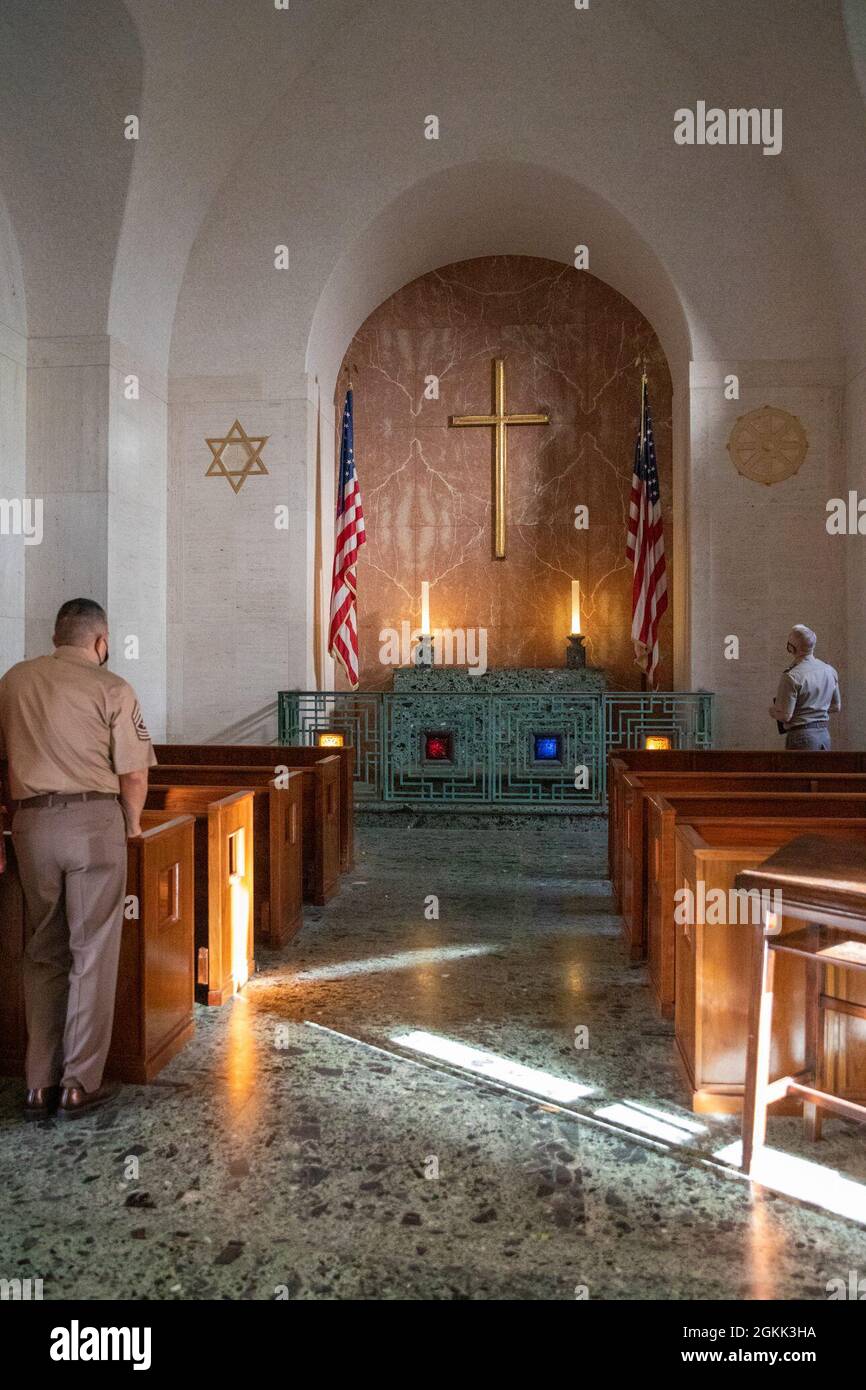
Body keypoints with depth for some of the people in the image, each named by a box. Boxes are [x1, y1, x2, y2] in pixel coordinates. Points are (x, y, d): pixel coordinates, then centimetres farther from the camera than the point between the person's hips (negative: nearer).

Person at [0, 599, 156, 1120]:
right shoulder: (110, 687, -4)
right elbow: (134, 773, -4)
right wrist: (133, 824, 12)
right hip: (93, 819, -4)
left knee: (43, 954, 14)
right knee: (92, 953, 5)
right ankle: (80, 1085, 10)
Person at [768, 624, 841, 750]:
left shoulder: (791, 676, -17)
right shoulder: (829, 670, 5)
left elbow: (784, 716, -18)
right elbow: (836, 706, 15)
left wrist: (772, 709, 2)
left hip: (802, 735, -7)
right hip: (824, 733, 7)